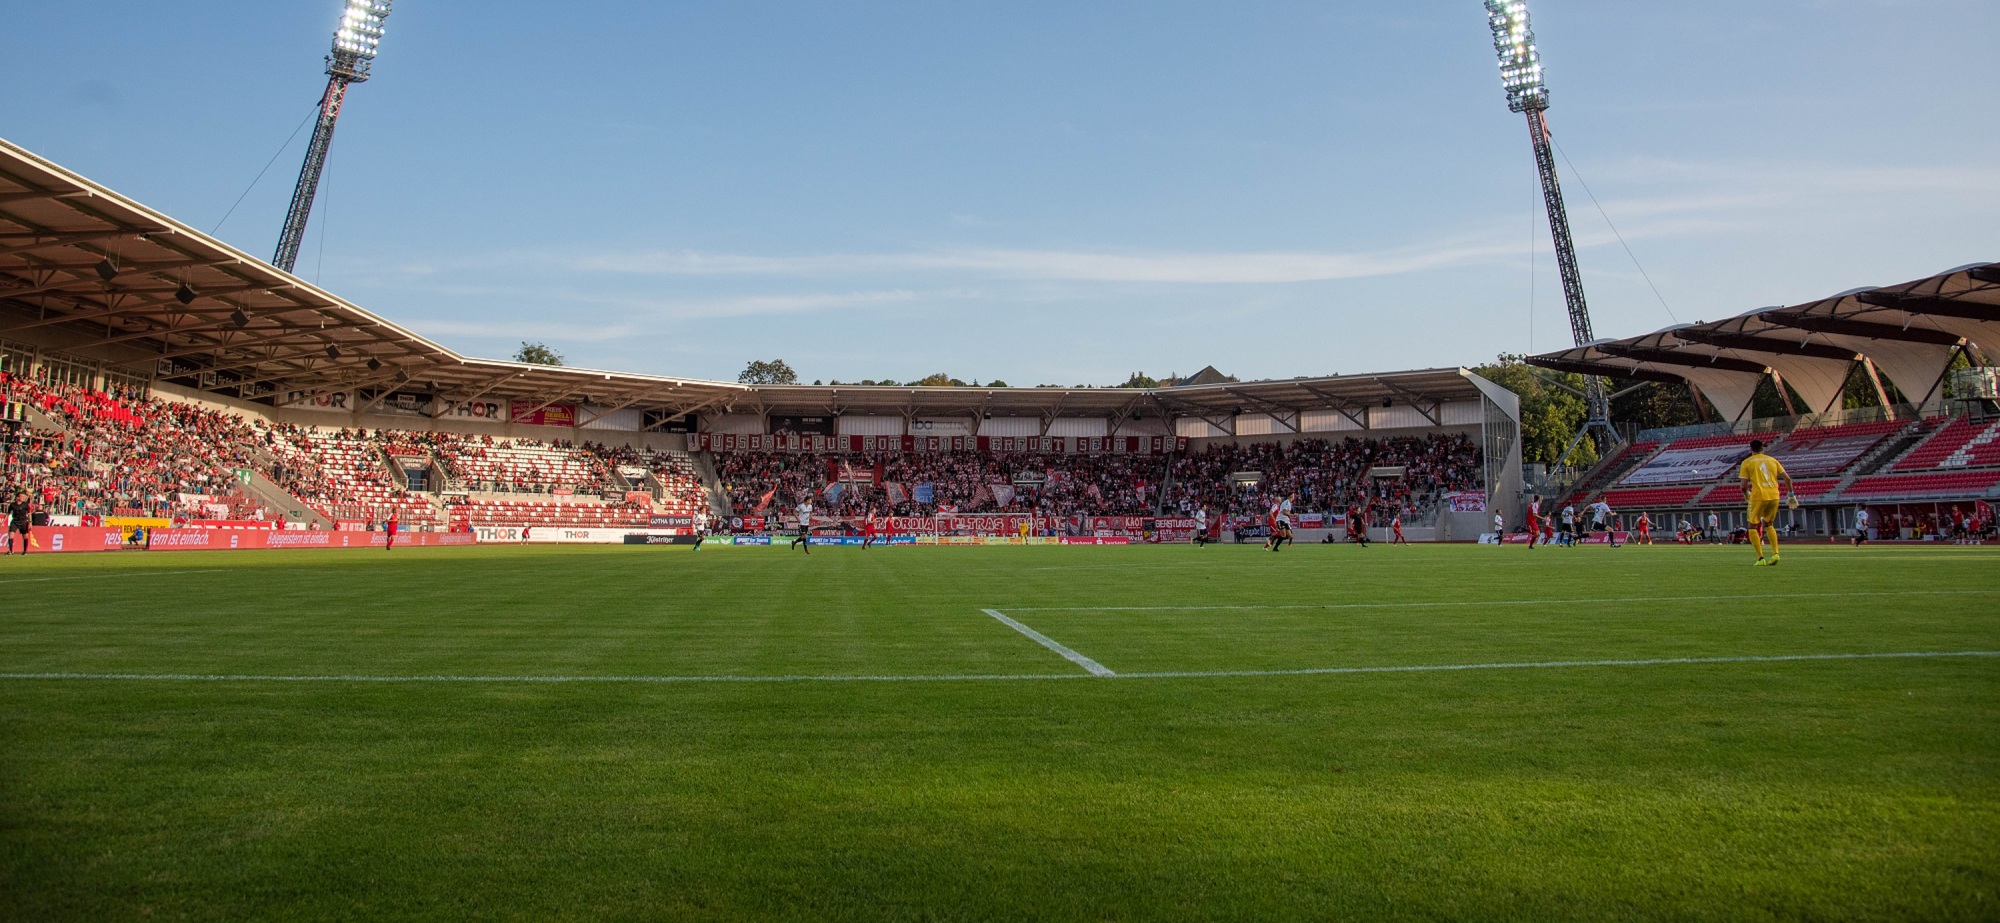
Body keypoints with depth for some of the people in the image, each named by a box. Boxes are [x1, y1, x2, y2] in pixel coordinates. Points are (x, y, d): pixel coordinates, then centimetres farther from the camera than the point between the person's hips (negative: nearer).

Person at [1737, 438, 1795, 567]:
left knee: (1753, 527, 7)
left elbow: (1744, 485, -4)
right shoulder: (1772, 460, 14)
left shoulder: (1747, 462, 2)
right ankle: (1775, 553, 7)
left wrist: (1746, 494, 16)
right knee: (1769, 524, 23)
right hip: (1774, 496, 4)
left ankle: (1760, 558, -3)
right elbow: (1787, 478, 10)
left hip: (1758, 497, -4)